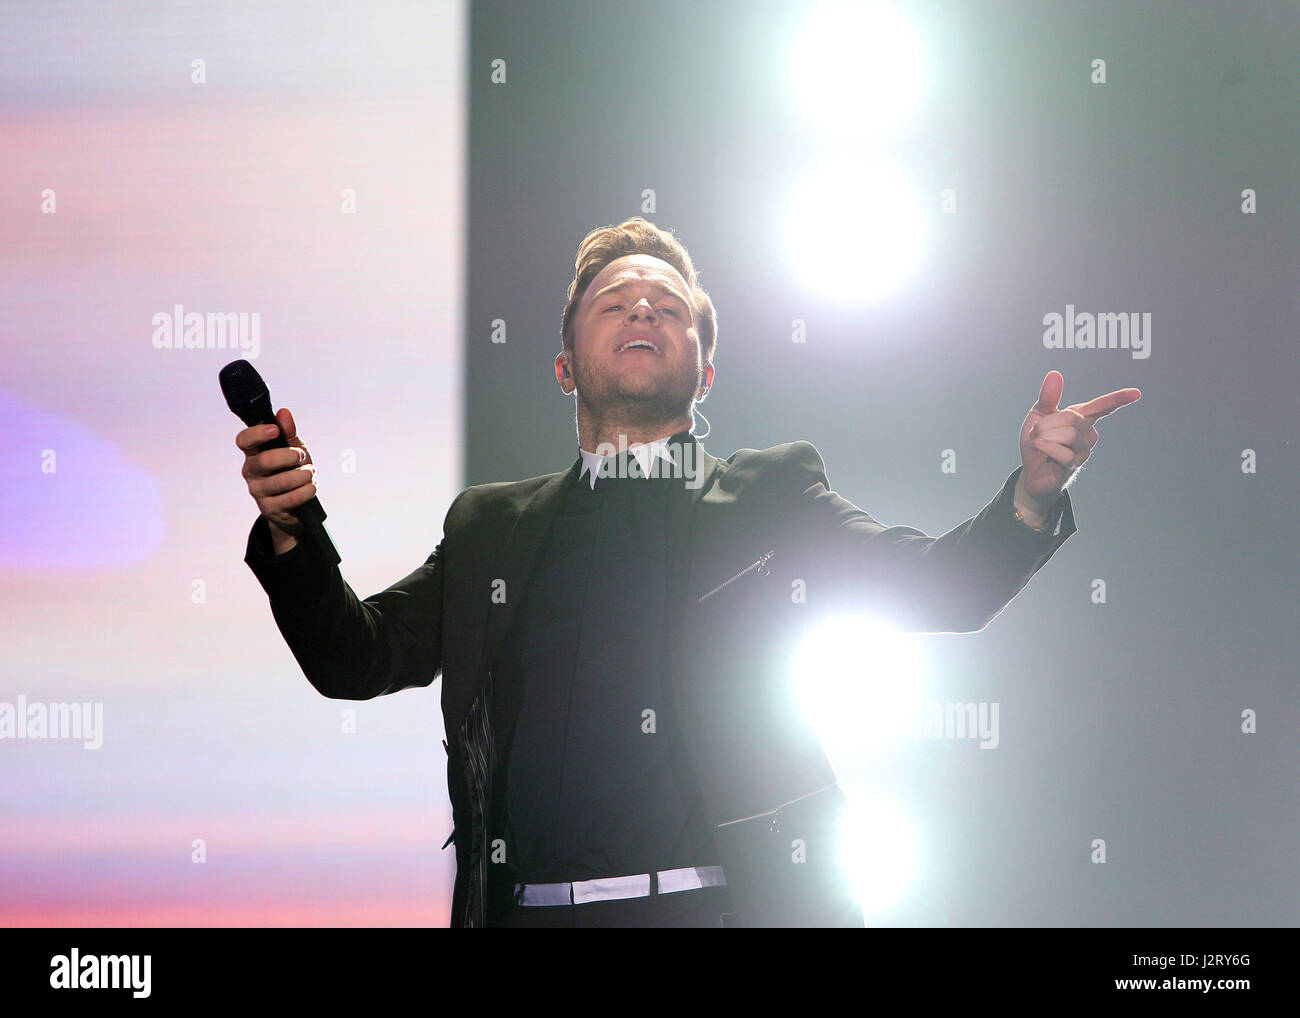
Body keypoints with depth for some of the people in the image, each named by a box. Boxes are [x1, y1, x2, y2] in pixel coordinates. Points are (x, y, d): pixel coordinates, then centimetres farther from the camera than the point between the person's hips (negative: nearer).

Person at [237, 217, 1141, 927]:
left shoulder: (777, 495, 15)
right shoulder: (490, 528, 21)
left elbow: (938, 589, 5)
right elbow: (357, 657, 15)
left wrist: (1033, 492, -14)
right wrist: (291, 528, -3)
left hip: (741, 904, -1)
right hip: (537, 909, 1)